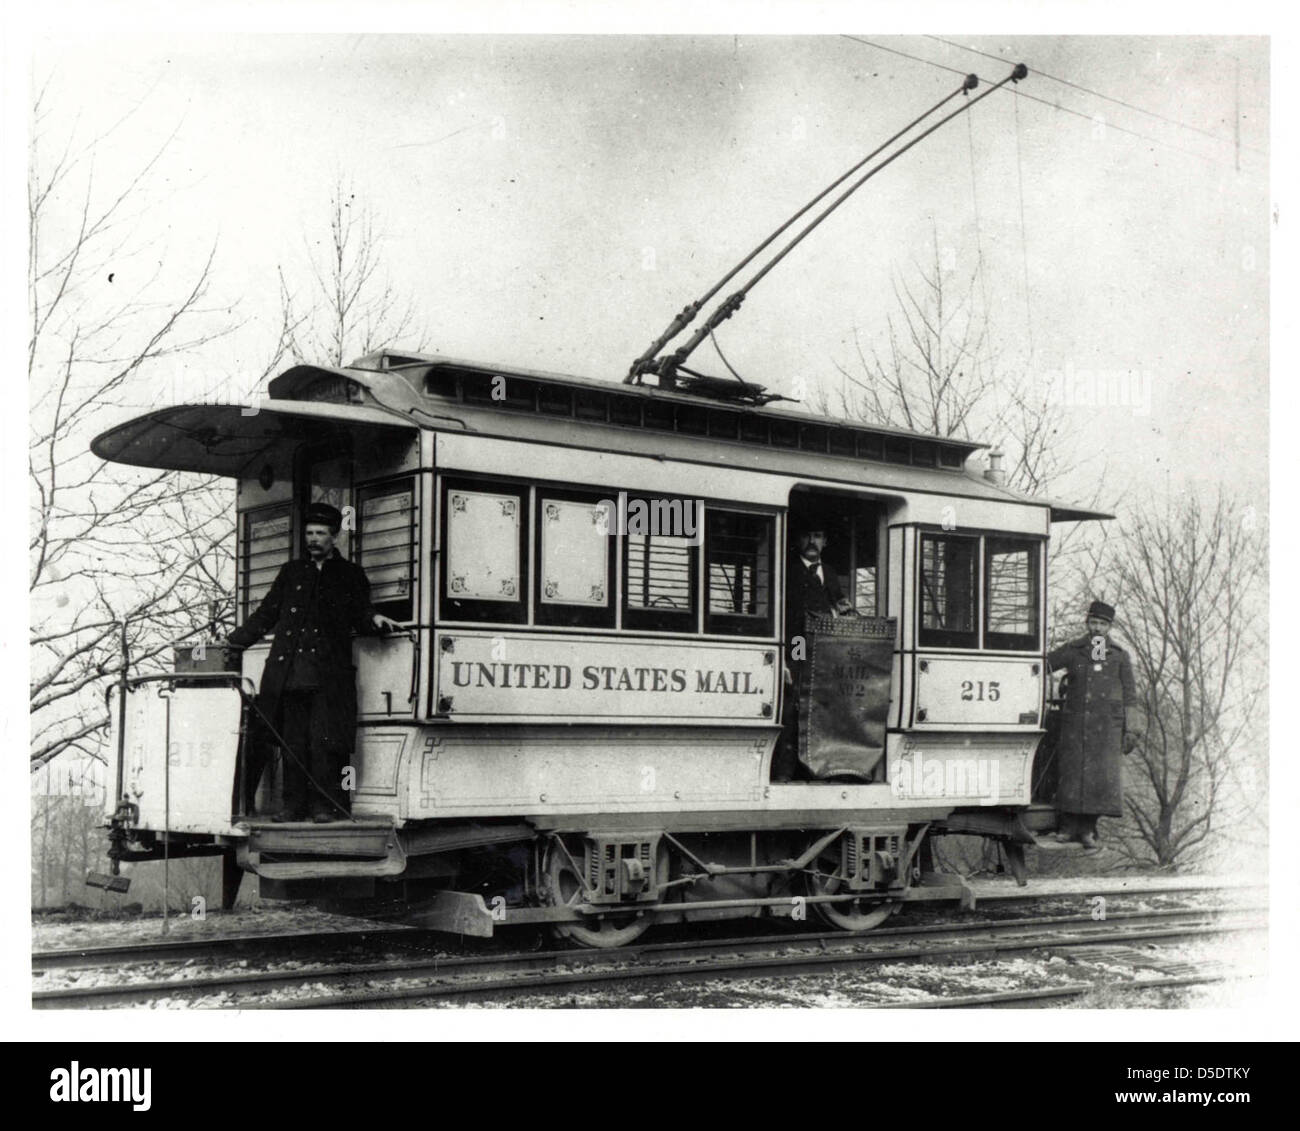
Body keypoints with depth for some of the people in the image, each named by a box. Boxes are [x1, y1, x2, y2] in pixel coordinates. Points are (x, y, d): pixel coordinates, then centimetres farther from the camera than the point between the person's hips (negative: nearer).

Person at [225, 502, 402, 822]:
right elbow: (267, 614, 21)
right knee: (292, 741, 2)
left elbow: (359, 616, 12)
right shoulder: (291, 572, 20)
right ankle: (294, 804, 6)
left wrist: (374, 620, -10)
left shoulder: (351, 575, 14)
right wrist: (234, 641, 15)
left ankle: (325, 805, -2)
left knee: (323, 741, -7)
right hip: (289, 672, 3)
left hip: (328, 676, -3)